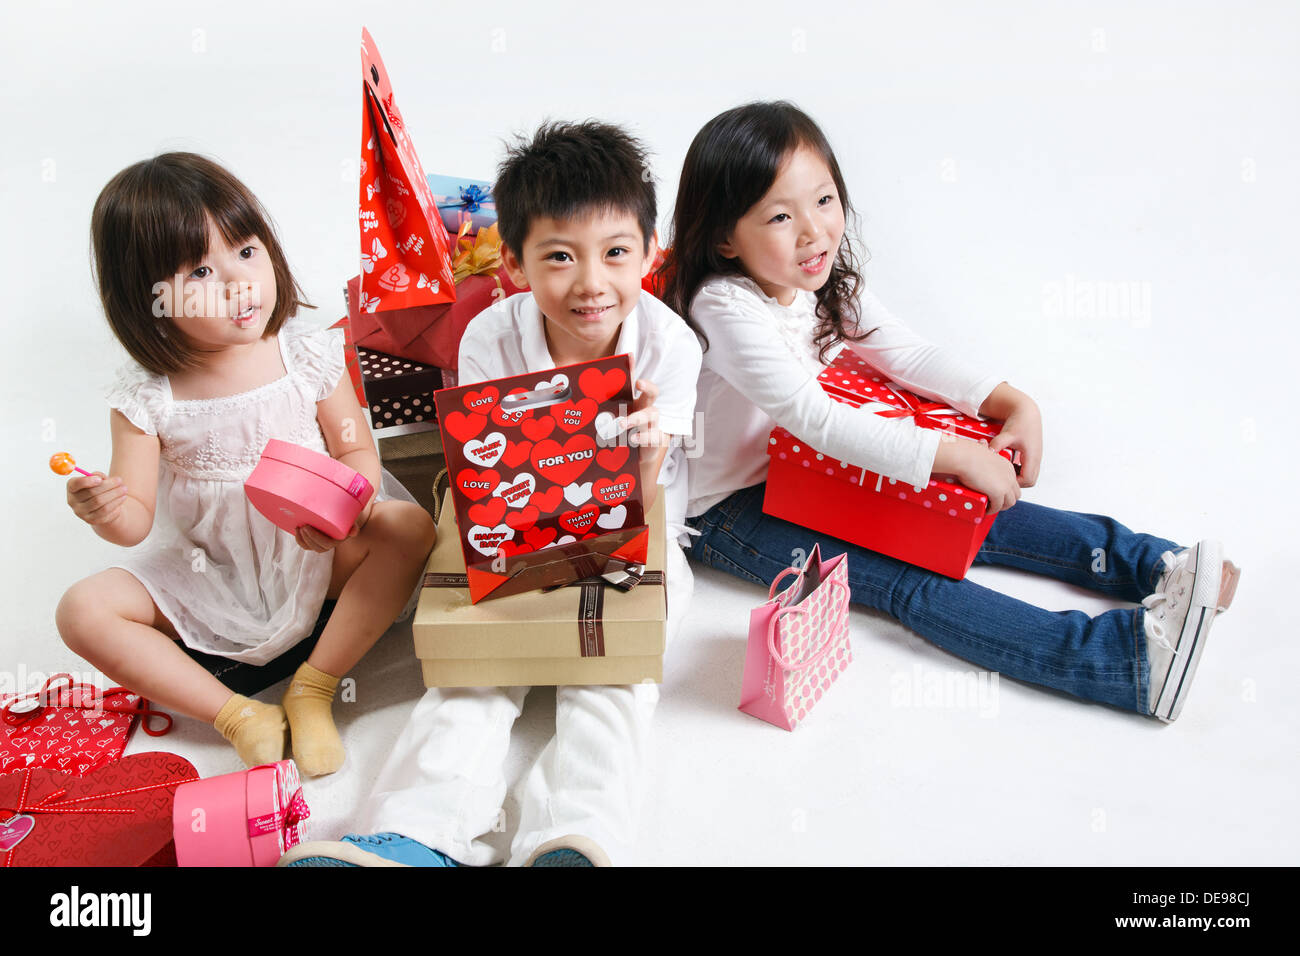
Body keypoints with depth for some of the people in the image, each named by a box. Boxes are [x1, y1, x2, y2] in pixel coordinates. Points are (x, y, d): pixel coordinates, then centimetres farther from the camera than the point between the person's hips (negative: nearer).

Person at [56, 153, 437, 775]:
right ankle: (236, 716, -14)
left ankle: (313, 689, -18)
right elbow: (136, 519, -11)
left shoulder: (308, 357, -11)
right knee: (83, 611, -19)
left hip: (315, 555, 0)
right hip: (208, 576, 1)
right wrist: (105, 512, -36)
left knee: (410, 528, -25)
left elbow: (357, 450, -5)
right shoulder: (144, 397, -12)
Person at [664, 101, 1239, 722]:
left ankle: (1158, 564, -2)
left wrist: (1014, 403, -14)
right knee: (906, 584, -22)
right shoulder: (724, 305, -27)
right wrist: (957, 455, -35)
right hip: (726, 508, -8)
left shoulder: (824, 279, -2)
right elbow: (813, 418, -34)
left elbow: (908, 355, 1)